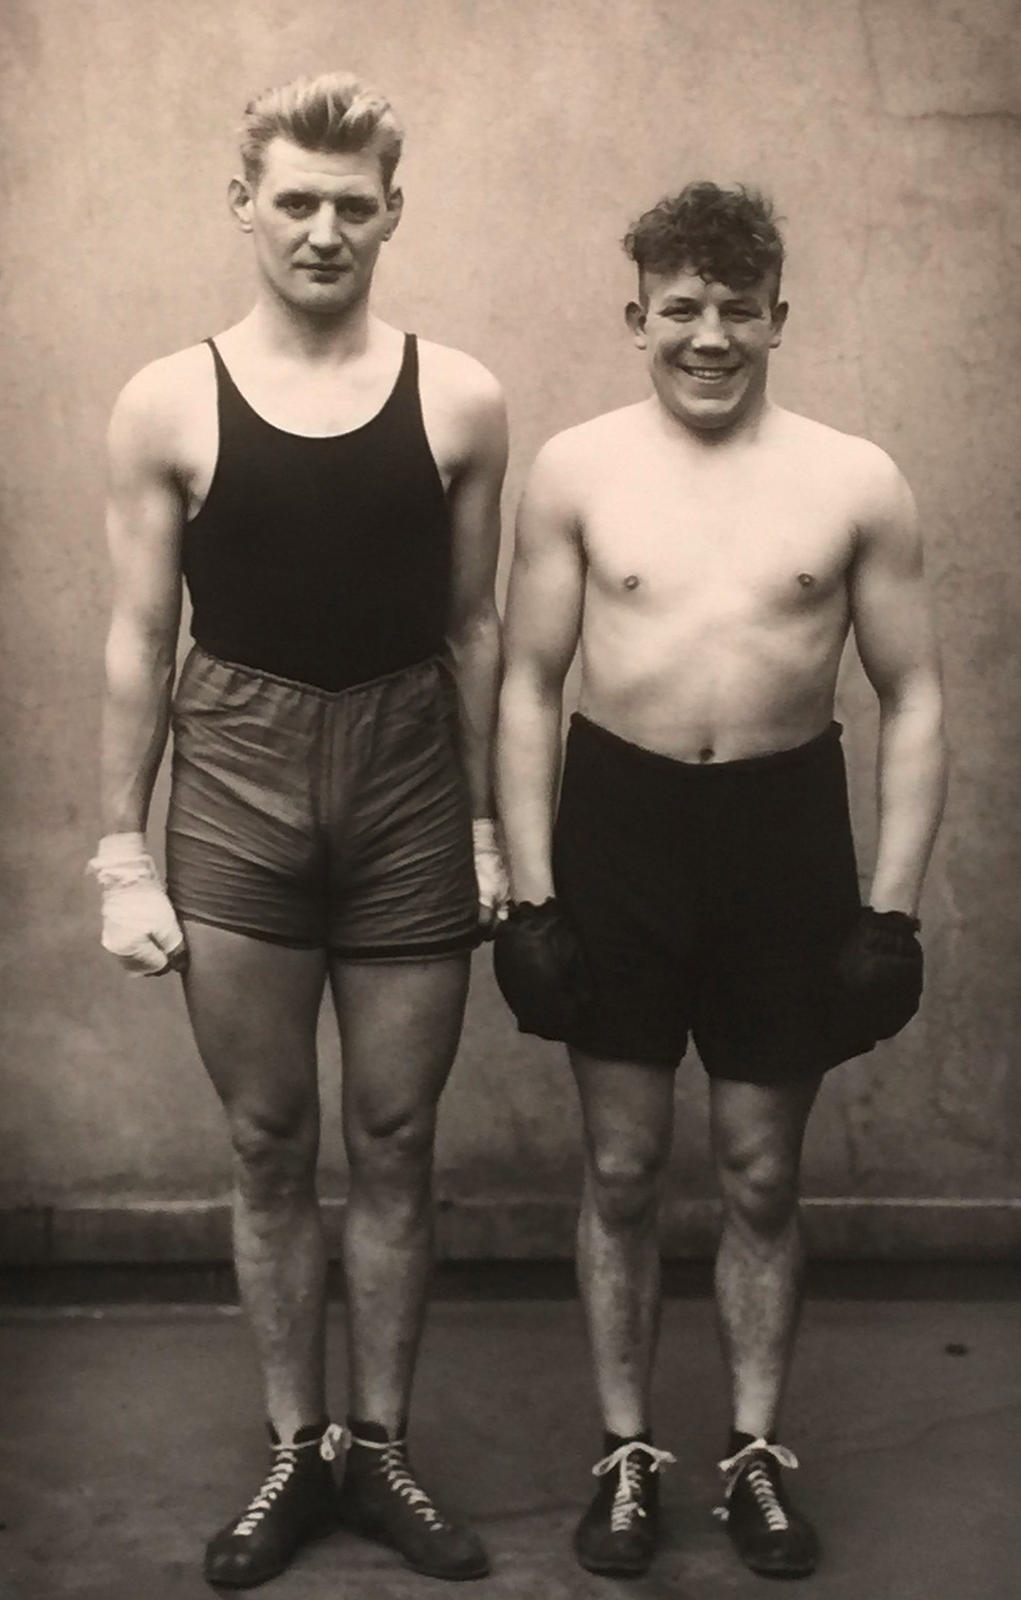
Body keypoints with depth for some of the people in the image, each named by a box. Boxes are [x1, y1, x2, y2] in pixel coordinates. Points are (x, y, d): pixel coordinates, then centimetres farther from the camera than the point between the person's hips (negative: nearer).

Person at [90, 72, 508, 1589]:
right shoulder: (170, 403, -1)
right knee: (268, 1147, 9)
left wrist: (488, 827, 5)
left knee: (395, 1143, 9)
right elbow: (140, 640, 1)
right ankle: (295, 1451, 26)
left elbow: (474, 628, 6)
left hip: (409, 783, 1)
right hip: (238, 786, 0)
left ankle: (382, 1451, 26)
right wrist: (122, 854, -1)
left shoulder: (459, 399, 1)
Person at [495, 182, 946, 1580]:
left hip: (785, 831, 0)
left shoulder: (857, 482, -2)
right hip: (618, 822, 0)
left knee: (764, 1173, 10)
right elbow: (531, 685, 1)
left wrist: (893, 905, -5)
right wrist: (529, 891, -5)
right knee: (622, 1168, 9)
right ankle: (628, 1452, 26)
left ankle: (758, 1453, 28)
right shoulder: (575, 470, -1)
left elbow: (912, 699, 1)